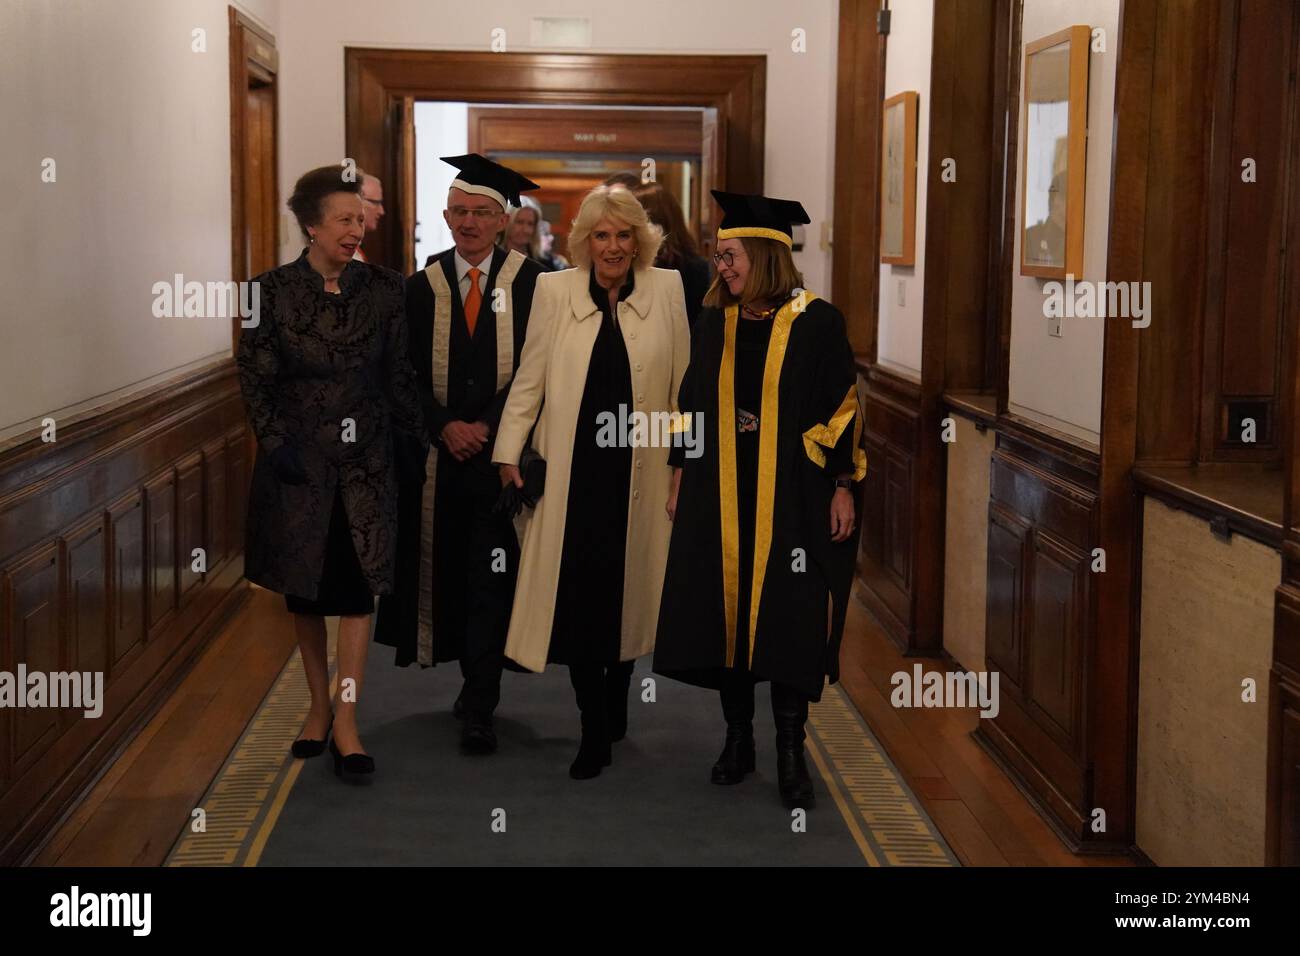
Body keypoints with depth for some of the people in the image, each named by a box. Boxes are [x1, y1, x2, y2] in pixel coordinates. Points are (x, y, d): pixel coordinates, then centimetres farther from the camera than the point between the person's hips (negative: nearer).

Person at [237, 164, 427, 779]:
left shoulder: (383, 289, 1)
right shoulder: (273, 291, -3)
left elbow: (399, 377, 5)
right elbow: (255, 378, -2)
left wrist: (413, 444, 2)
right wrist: (278, 444, -10)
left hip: (364, 458, 0)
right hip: (298, 461, 0)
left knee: (358, 588, -4)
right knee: (304, 592, 10)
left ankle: (345, 722, 1)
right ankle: (319, 705, 25)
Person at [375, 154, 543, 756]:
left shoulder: (528, 283, 0)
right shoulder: (423, 287, 8)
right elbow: (410, 373, 6)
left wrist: (487, 427, -11)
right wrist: (446, 427, -9)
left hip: (502, 452, -3)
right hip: (442, 452, 3)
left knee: (492, 578, -6)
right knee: (451, 568, 10)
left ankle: (478, 709, -2)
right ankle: (477, 683, 27)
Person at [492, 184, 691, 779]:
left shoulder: (667, 290, 2)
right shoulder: (555, 290, 1)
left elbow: (683, 383, 4)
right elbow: (529, 378, 4)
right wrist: (509, 451, 2)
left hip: (639, 469, 1)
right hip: (572, 469, 0)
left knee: (627, 591, 10)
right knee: (576, 596, -3)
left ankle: (615, 702, 31)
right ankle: (595, 731, 7)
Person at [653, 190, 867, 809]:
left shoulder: (815, 322, -5)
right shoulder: (715, 322, 8)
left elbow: (842, 407, -4)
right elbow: (692, 403, 15)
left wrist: (842, 487, -6)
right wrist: (680, 475, 13)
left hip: (793, 498, -4)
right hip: (719, 495, 4)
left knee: (790, 619, -3)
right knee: (725, 612, 5)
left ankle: (790, 751, 7)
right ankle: (738, 738, 18)